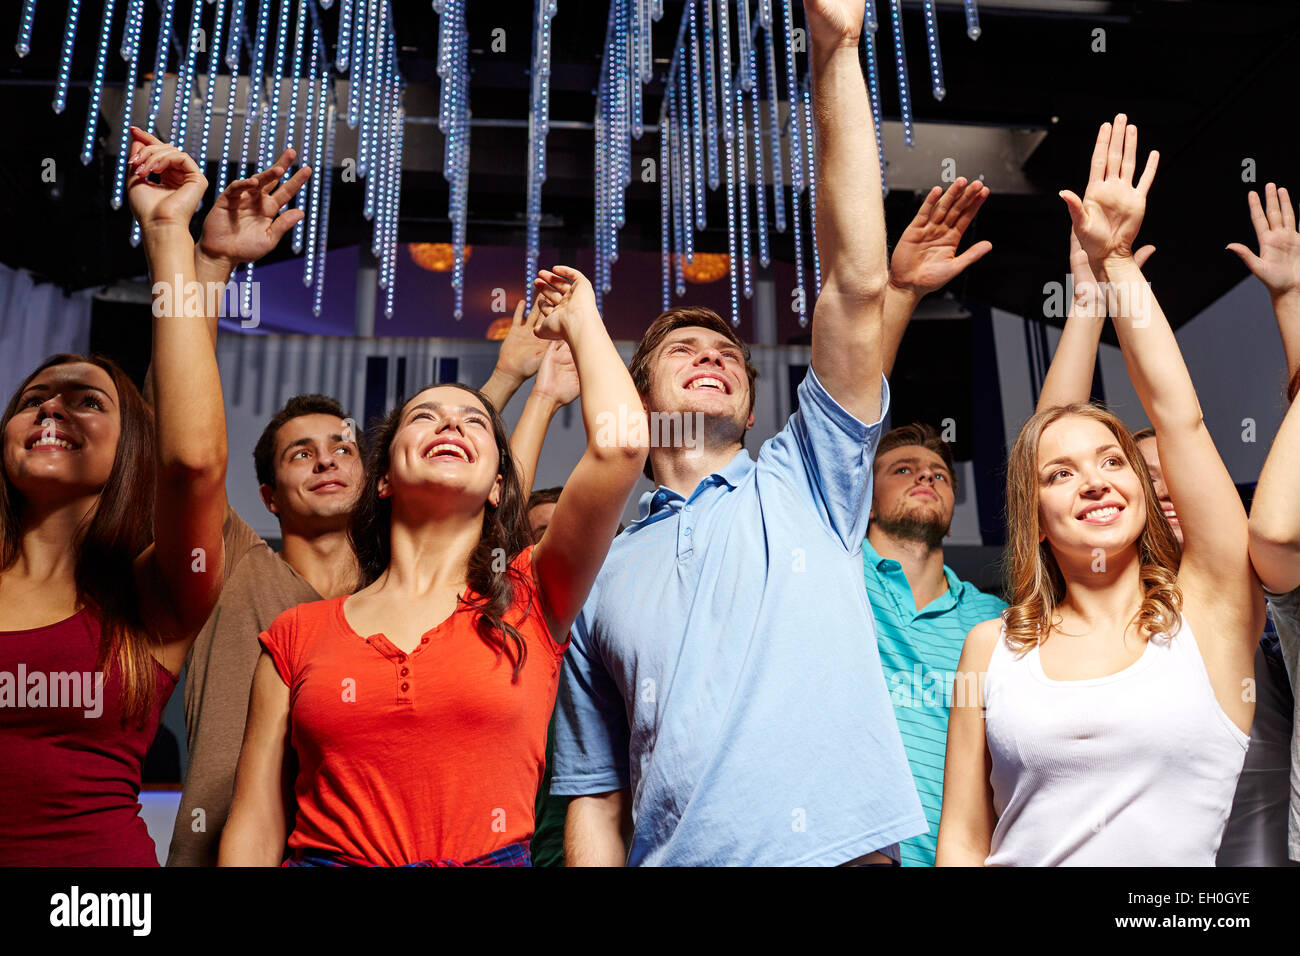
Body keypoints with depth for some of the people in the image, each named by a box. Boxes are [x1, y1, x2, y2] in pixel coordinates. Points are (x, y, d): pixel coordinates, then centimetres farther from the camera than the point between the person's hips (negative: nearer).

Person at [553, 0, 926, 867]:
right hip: (678, 856, 1)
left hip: (845, 847, 0)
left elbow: (858, 285, -4)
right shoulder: (602, 575, 9)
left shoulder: (803, 485, 6)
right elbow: (596, 803, 9)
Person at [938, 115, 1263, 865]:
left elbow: (1180, 416, -6)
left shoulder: (1207, 613, -1)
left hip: (1179, 885, 0)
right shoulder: (992, 647, 0)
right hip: (1022, 859, 1)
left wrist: (1114, 261, -2)